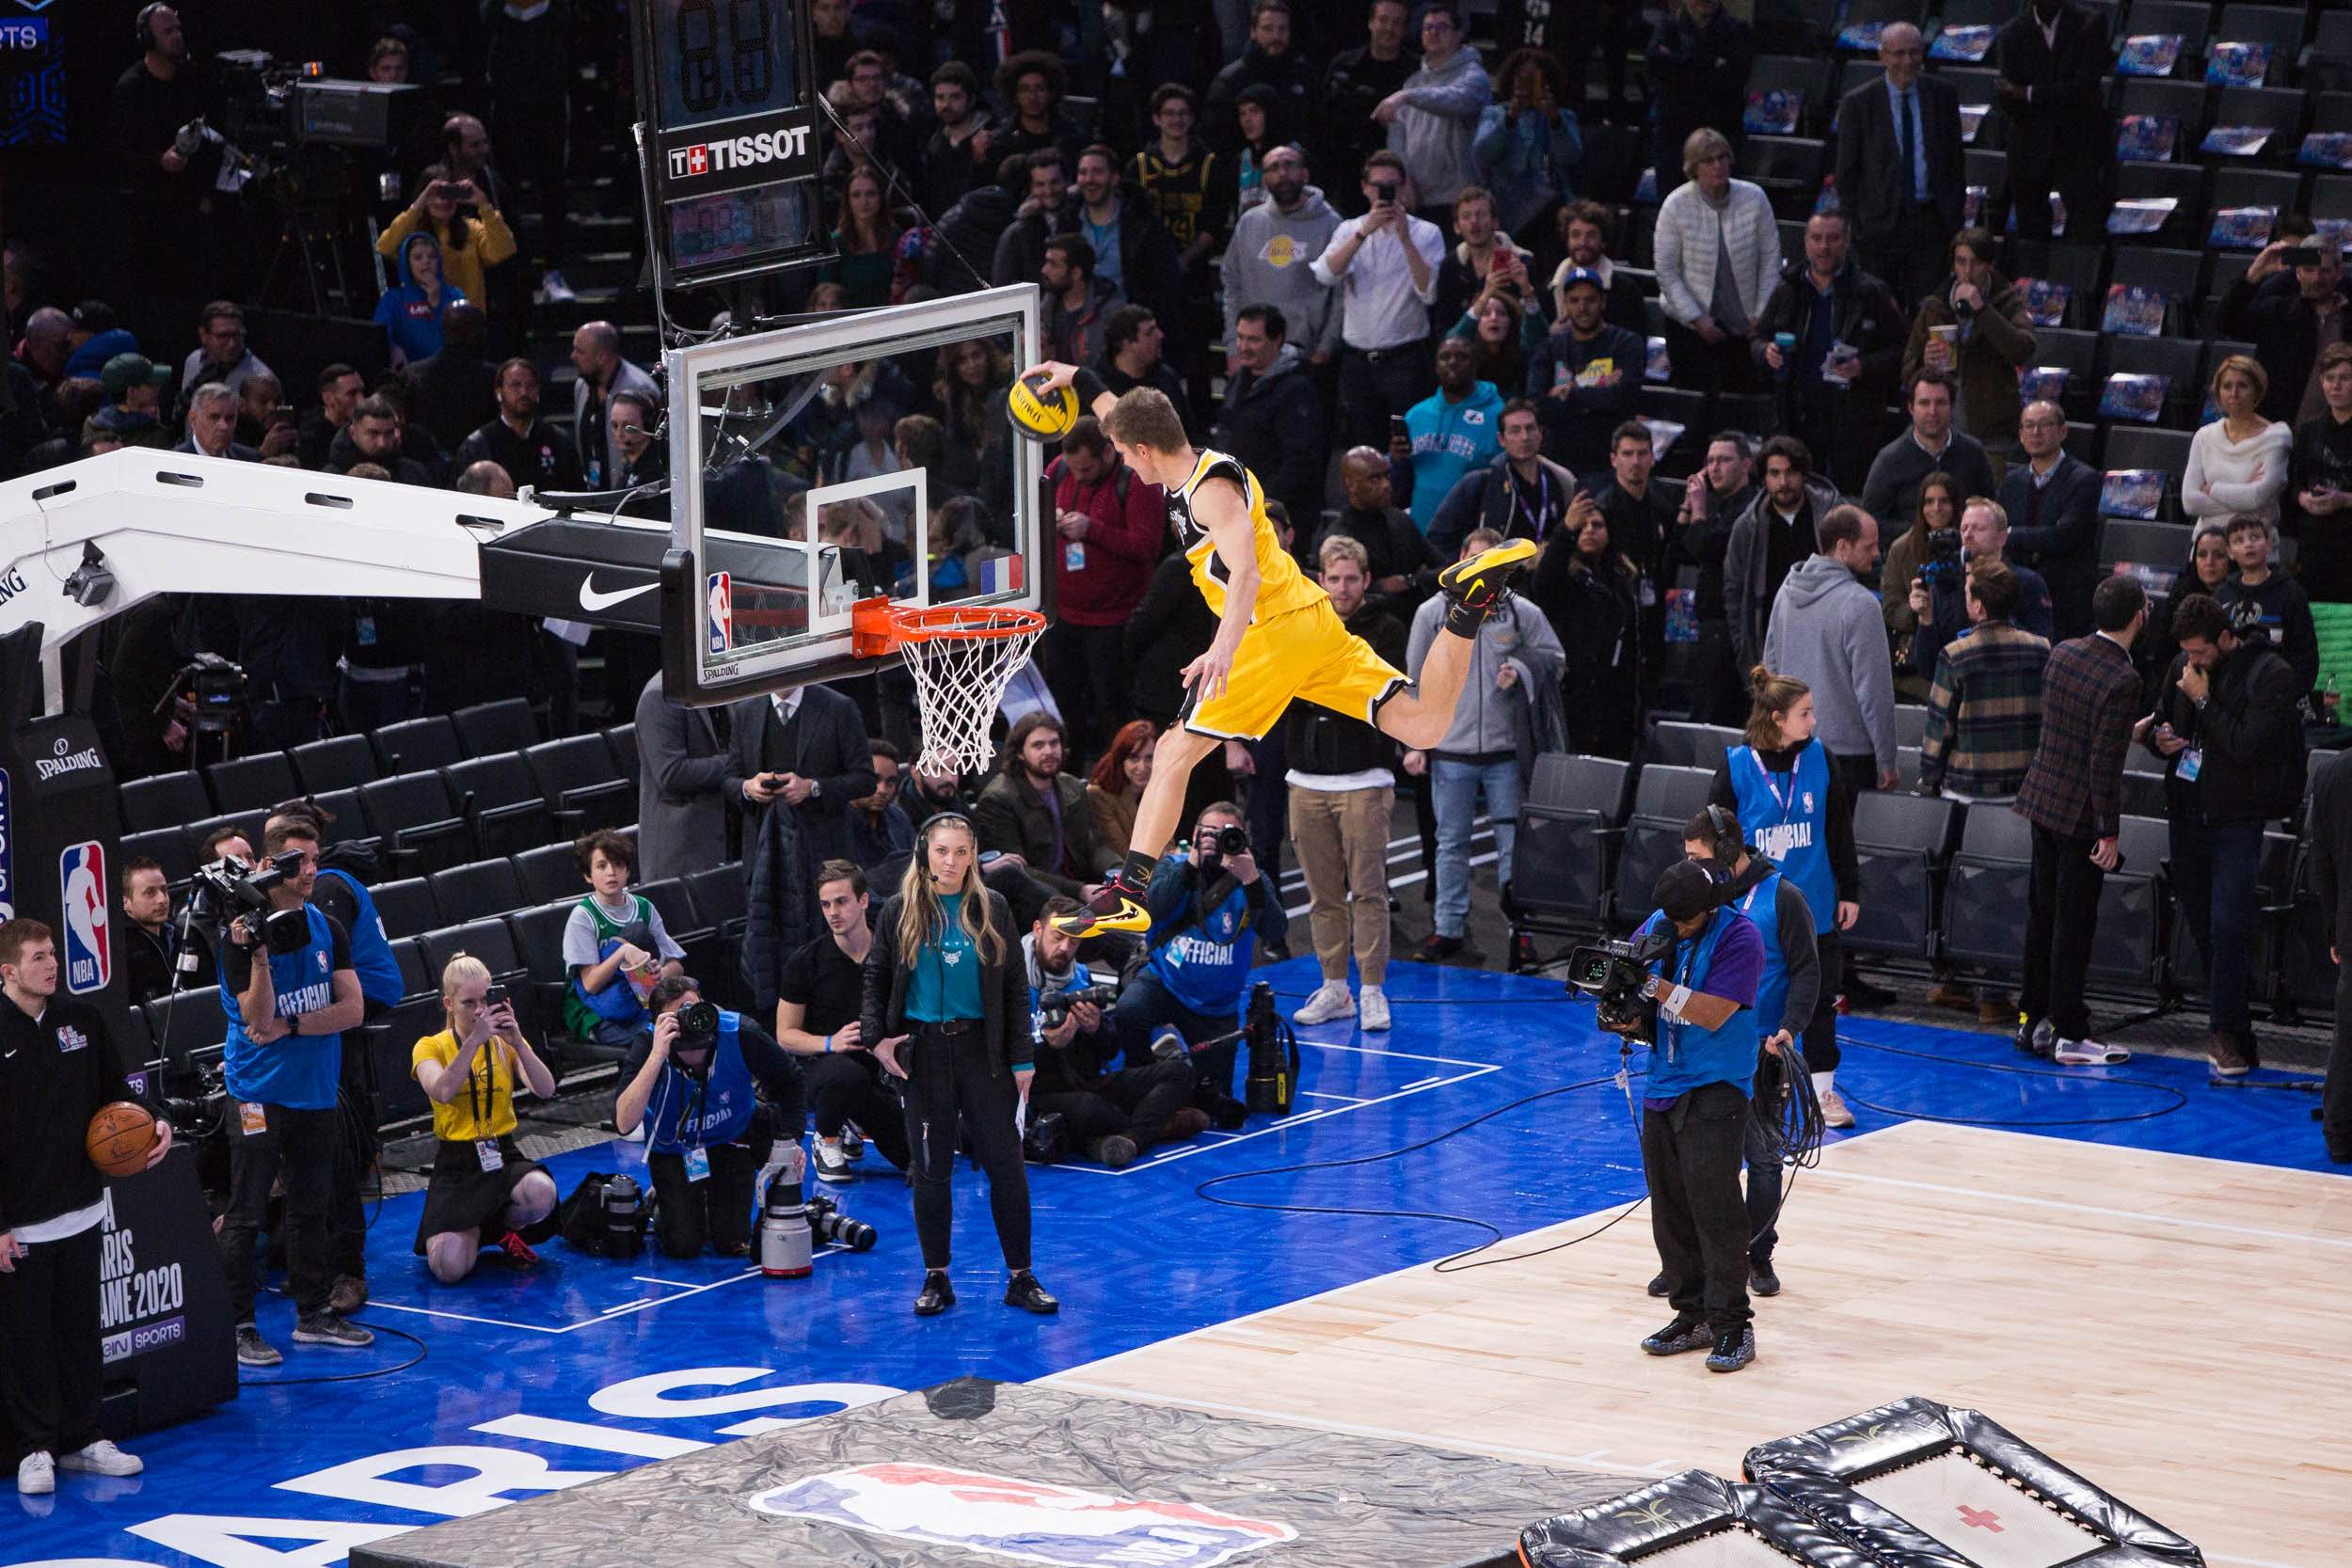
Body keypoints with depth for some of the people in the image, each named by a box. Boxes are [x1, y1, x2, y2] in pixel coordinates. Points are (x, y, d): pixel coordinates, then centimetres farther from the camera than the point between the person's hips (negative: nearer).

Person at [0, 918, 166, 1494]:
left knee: (79, 1327, 13)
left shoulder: (82, 1020, 3)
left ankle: (80, 1438, 24)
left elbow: (114, 1091, 16)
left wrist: (151, 1126, -4)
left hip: (80, 1209, 5)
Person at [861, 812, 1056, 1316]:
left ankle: (1021, 1278, 6)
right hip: (923, 1051, 0)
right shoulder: (900, 912, 2)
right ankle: (936, 1279, 13)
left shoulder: (992, 909, 3)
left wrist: (1021, 1059, 1)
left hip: (981, 1046, 0)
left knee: (1006, 1162, -1)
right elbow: (875, 981, 9)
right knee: (930, 1167, 4)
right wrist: (875, 1038, -5)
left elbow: (1016, 988, 6)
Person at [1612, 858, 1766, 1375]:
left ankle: (1732, 1326, -5)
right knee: (1670, 1211, 9)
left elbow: (1712, 1013, -22)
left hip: (1716, 1092, -7)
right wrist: (1628, 1020, -11)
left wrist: (1653, 985, -26)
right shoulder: (1658, 926, 5)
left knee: (1715, 1208, -10)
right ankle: (1692, 1316, 18)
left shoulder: (1740, 938, -14)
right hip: (1663, 1089, 7)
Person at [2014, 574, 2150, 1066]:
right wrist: (2108, 832, -16)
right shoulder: (2122, 680, -22)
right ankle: (2069, 1035, 8)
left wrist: (2131, 730, 23)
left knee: (2042, 914, 17)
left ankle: (2032, 1019, 25)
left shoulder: (2062, 653, 1)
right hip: (2080, 813, -7)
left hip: (2042, 799, 7)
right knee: (2074, 924, 1)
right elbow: (2105, 764, -22)